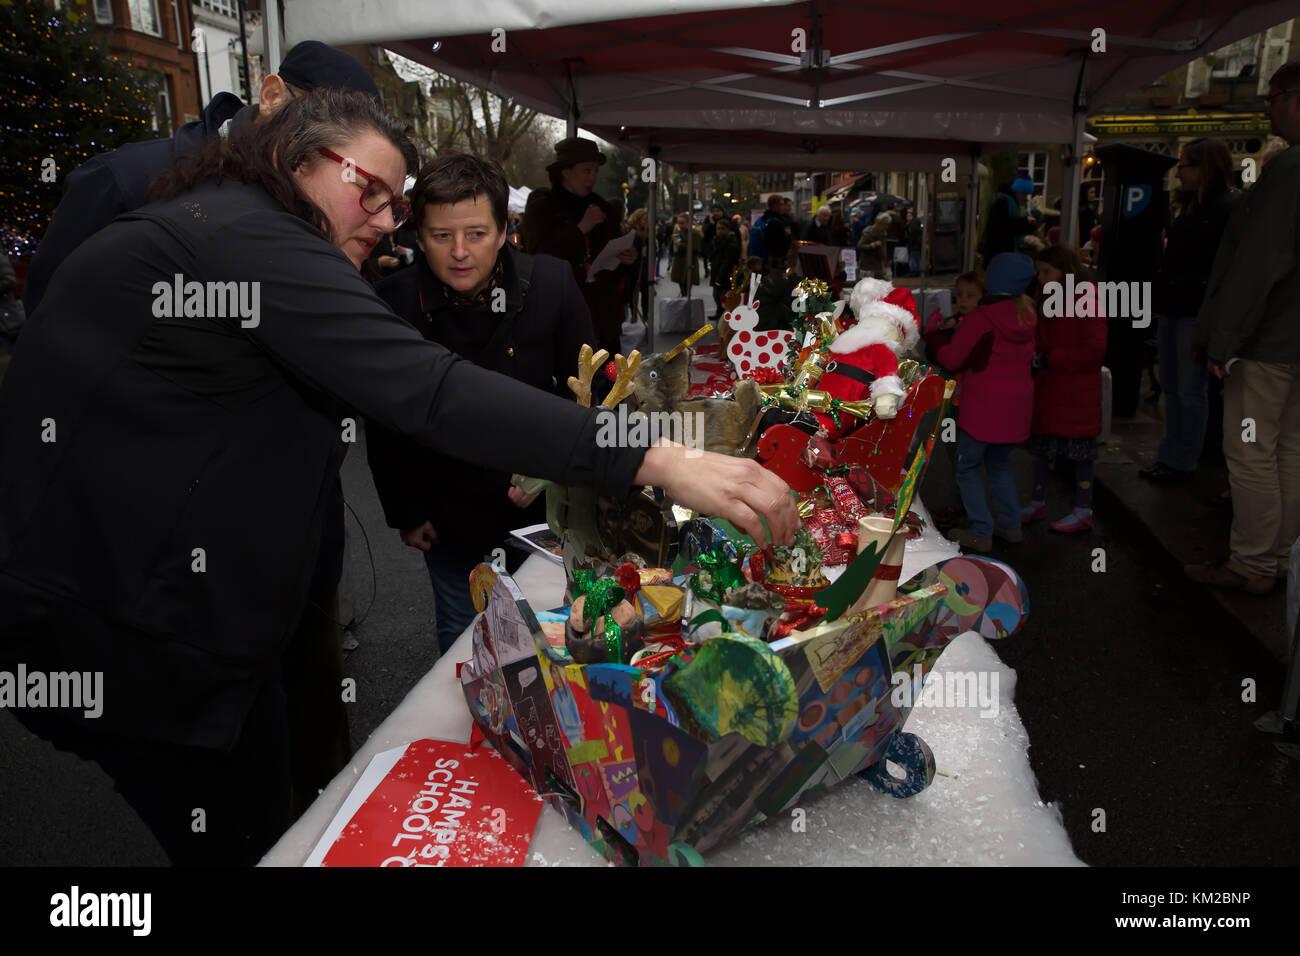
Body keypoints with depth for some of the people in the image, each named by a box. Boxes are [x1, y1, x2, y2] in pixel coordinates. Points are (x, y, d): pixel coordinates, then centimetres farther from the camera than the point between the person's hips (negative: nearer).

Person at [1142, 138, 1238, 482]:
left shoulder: (1228, 207, -11)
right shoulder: (1189, 206, 17)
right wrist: (1163, 293, 12)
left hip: (1197, 313, -9)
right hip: (1173, 310, 9)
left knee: (1190, 391, 0)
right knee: (1172, 388, 13)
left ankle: (1181, 461, 9)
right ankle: (1170, 455, 22)